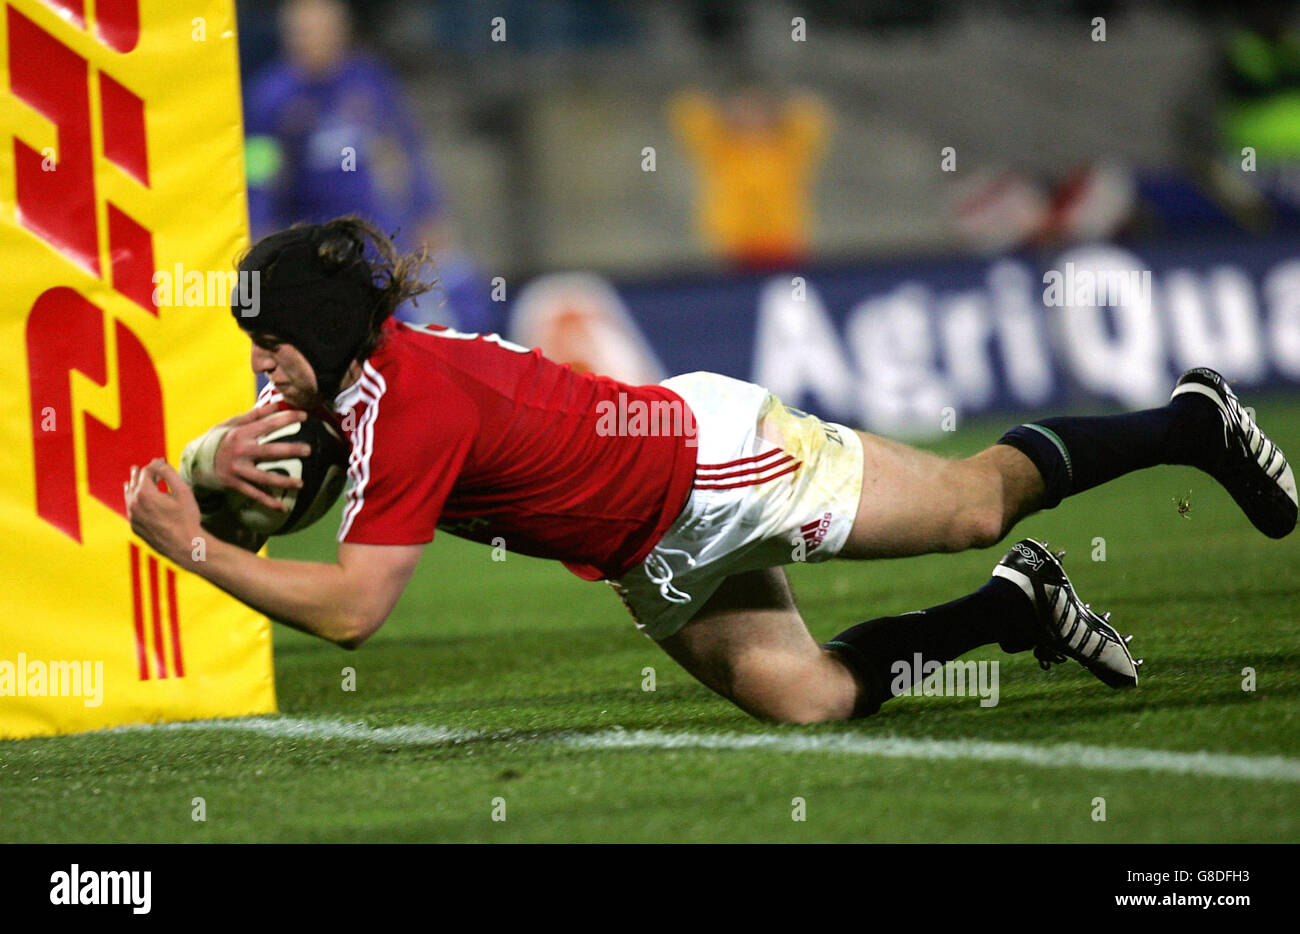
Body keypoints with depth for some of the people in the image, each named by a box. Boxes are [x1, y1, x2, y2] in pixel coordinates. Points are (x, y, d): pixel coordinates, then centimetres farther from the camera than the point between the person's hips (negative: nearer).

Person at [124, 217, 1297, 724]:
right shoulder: (354, 381, -5)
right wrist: (219, 457, -16)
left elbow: (350, 609, -32)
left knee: (977, 503, 6)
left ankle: (1195, 420, 26)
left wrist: (196, 550, -30)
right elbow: (190, 464, 8)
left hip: (713, 457, -7)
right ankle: (1017, 610, 22)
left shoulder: (411, 406, -30)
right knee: (805, 696, 2)